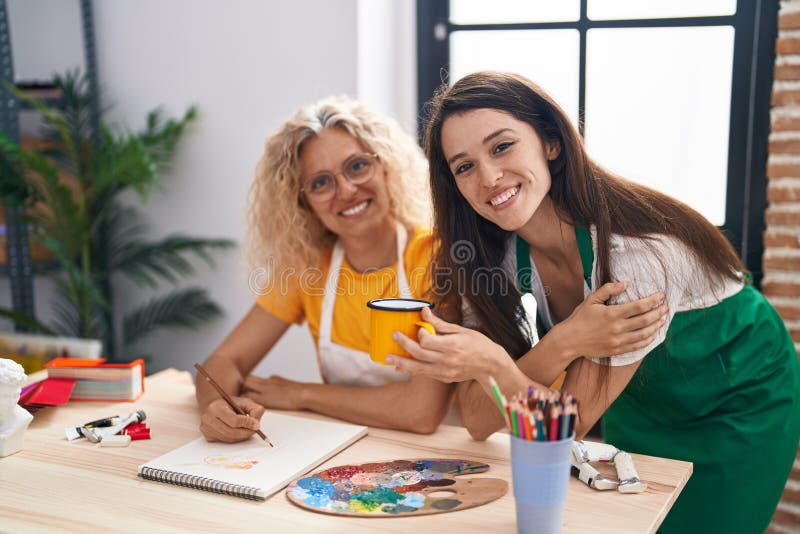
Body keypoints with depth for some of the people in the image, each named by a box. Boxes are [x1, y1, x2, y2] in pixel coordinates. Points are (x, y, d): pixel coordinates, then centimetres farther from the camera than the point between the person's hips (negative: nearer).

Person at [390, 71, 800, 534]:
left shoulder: (640, 253, -36)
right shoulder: (492, 253, -20)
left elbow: (571, 426, -29)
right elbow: (480, 424, -23)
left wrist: (494, 364, -48)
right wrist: (562, 343, -39)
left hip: (742, 404, -4)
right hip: (637, 402, 4)